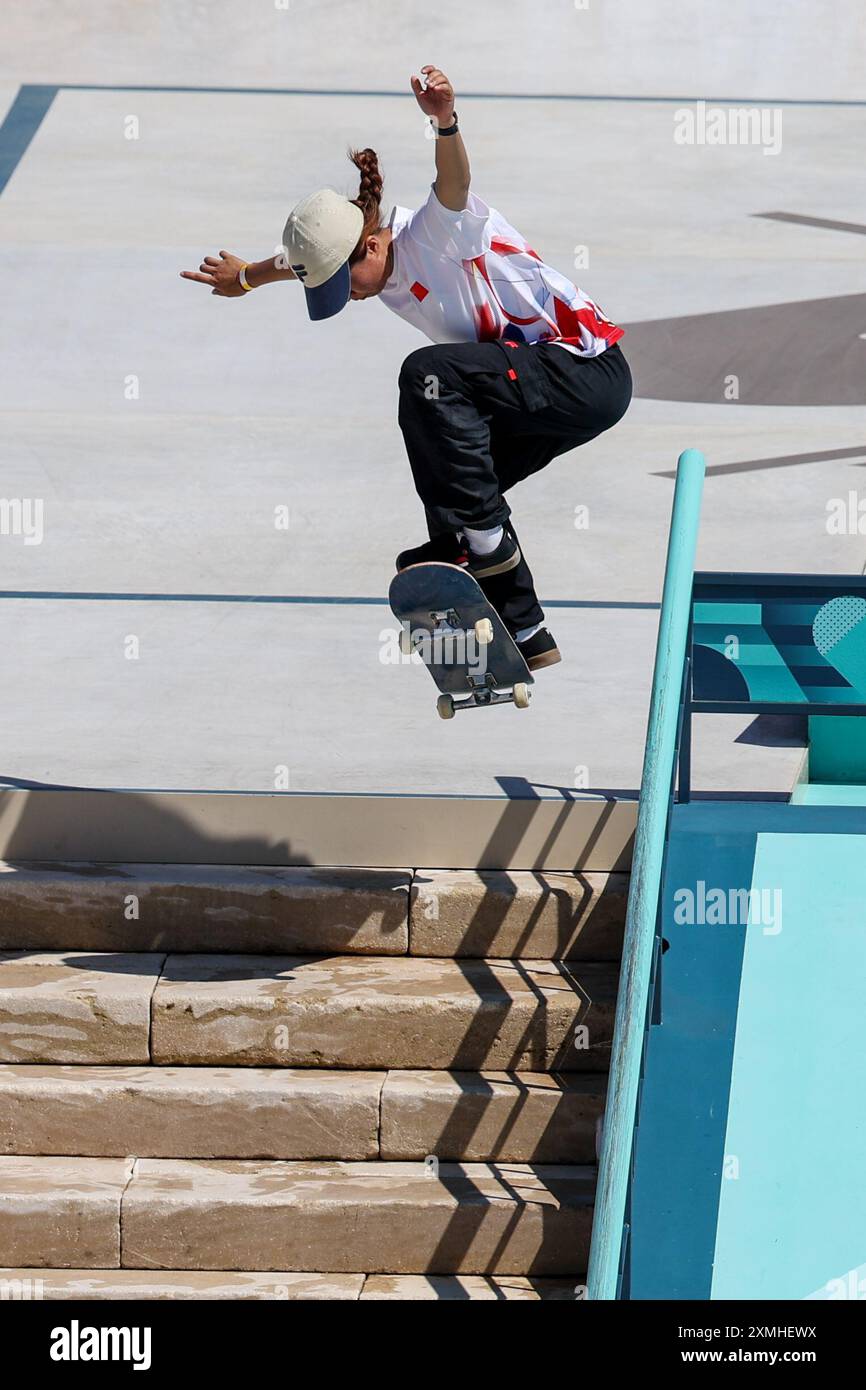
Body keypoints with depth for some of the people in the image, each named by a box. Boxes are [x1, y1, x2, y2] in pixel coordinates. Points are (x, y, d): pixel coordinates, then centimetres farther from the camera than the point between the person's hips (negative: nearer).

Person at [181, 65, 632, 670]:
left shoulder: (435, 234, -19)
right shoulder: (383, 271, 7)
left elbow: (455, 184, -43)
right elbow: (302, 263, 28)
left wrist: (445, 122, -62)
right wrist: (245, 276, 46)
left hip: (590, 372, -10)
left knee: (428, 372, -25)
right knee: (458, 490, 13)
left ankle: (479, 539, -21)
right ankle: (526, 636, 21)